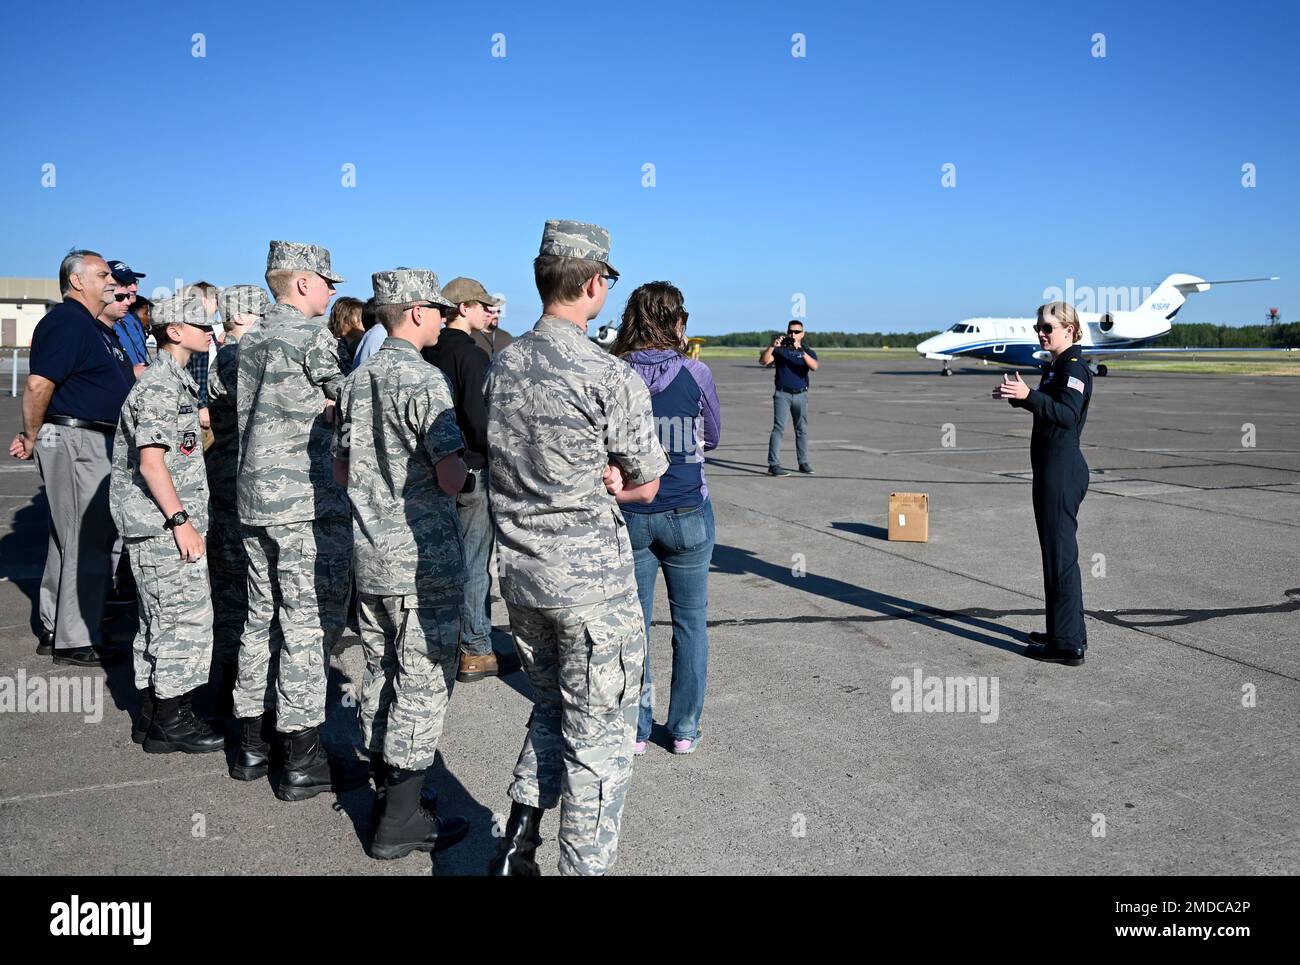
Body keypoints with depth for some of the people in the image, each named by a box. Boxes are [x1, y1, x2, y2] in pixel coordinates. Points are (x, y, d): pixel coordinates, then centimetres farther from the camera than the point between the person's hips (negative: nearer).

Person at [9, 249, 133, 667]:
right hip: (76, 442, -10)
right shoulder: (67, 322, -14)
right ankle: (76, 642, 4)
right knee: (88, 543, -5)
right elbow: (38, 385, -21)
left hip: (94, 442, 10)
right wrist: (31, 438, -13)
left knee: (69, 540, 16)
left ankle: (53, 630, 28)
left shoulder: (97, 327, 17)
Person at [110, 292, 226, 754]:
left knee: (161, 620, 14)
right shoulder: (161, 386, -14)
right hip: (162, 525, -10)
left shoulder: (175, 383, 17)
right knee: (184, 617, -5)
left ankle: (153, 714, 23)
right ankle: (172, 722, 3)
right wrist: (180, 520, -20)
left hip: (164, 525, 10)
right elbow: (151, 460, -21)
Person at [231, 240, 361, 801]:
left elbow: (246, 414, 14)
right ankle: (303, 763, 3)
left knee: (262, 615, 15)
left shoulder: (251, 340, 14)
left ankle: (253, 746, 23)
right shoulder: (312, 336, -11)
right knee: (309, 625, -3)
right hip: (309, 502, -8)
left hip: (254, 497, 8)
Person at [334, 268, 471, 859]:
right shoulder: (424, 380, -16)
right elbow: (451, 478, -21)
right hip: (423, 561, -8)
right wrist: (465, 463, -1)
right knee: (421, 683, 1)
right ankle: (400, 822, 8)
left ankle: (385, 790, 29)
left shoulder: (356, 382, 10)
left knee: (380, 674, 16)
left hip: (369, 556, 8)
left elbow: (341, 470, 16)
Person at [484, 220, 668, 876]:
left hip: (519, 573, 7)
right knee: (598, 736, 8)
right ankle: (582, 865, 19)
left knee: (551, 706, 25)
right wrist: (608, 479, 5)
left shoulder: (500, 366, 4)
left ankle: (516, 844, 24)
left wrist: (594, 476, 1)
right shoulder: (611, 377, -16)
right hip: (592, 581, -7)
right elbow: (646, 484, -7)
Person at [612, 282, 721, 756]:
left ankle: (636, 729, 22)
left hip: (630, 515, 1)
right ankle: (684, 729, 21)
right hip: (688, 513, -1)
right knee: (690, 622, 13)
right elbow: (712, 437, 5)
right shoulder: (695, 373, -9)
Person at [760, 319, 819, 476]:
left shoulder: (808, 352, 7)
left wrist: (801, 350, -27)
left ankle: (803, 463, 19)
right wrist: (772, 346, -25)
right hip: (782, 394, -2)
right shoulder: (779, 350, 6)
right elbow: (763, 361, -10)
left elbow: (814, 366, -15)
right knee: (779, 428, -10)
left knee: (802, 430, 8)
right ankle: (773, 465, -12)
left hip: (801, 395, 2)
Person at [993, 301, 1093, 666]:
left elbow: (1068, 413, -26)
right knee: (1059, 551, 17)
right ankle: (1068, 632, 28)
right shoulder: (1055, 366, 16)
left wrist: (1029, 395, -36)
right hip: (1054, 469, 11)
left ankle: (1067, 644, 2)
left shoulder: (1074, 367, -14)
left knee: (1059, 553, -5)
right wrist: (1018, 396, 10)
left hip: (1061, 472, -11)